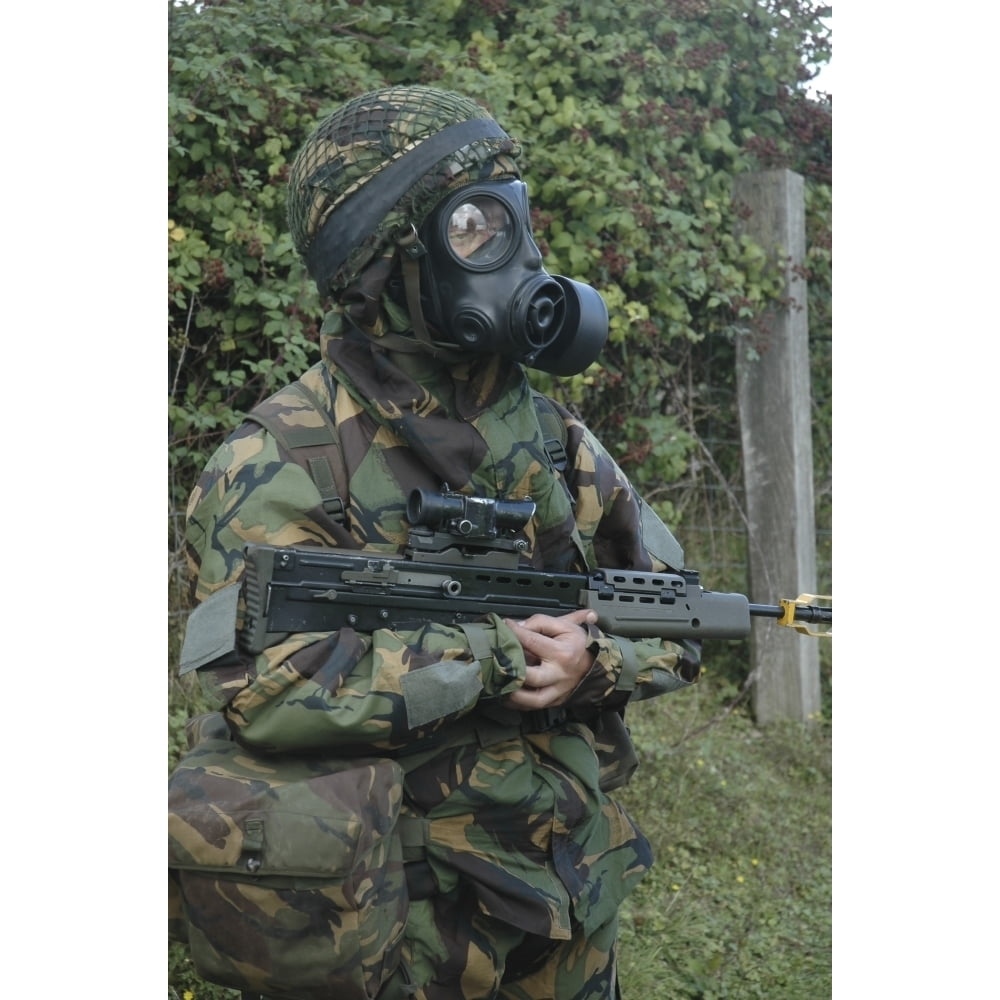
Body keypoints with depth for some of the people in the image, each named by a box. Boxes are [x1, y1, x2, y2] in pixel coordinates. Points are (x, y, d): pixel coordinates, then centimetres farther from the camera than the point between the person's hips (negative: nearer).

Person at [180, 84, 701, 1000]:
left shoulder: (554, 437, 4)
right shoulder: (281, 461, -14)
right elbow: (267, 686, -28)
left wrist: (593, 659, -15)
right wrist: (503, 648, -23)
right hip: (409, 923, -5)